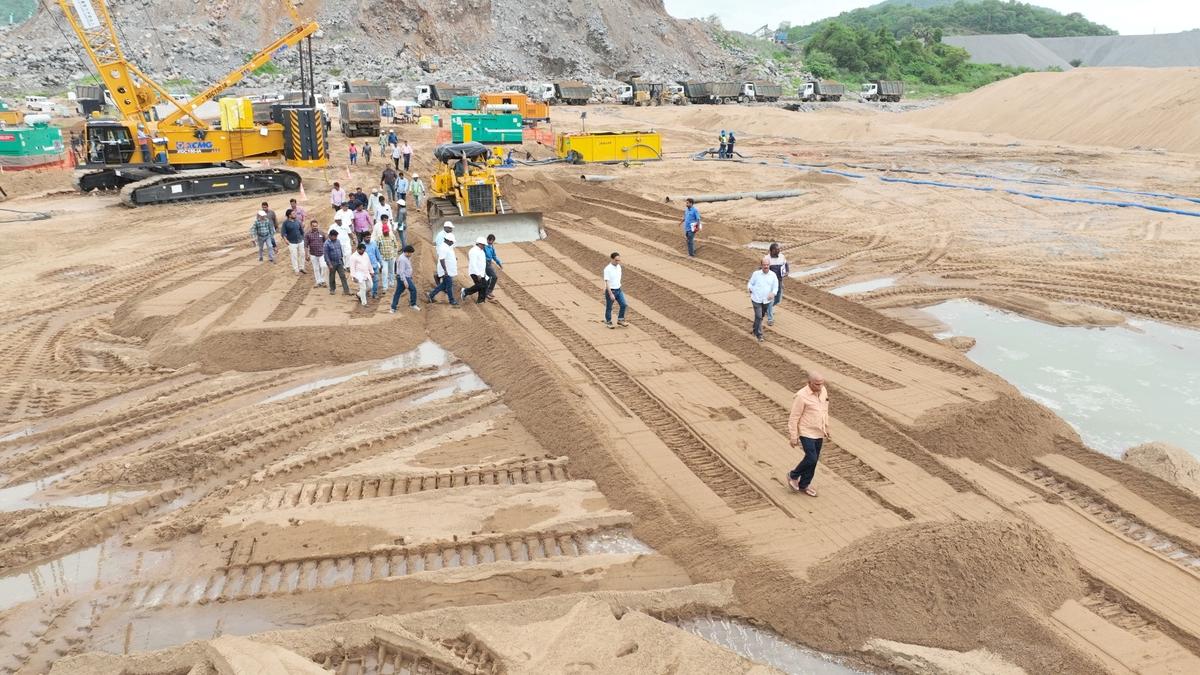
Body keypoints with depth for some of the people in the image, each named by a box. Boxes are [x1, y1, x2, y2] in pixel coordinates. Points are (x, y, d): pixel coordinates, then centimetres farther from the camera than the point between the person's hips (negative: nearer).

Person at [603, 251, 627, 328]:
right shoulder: (608, 269, -19)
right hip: (610, 291, -7)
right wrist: (611, 294, -22)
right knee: (609, 308, 7)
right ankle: (608, 322, 23)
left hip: (618, 290, 7)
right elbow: (606, 282, -20)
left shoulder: (618, 267, 4)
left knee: (624, 305, 2)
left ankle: (620, 320, 18)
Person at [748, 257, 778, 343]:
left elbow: (775, 287, -1)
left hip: (767, 300, 3)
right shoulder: (756, 274, -8)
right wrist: (750, 288, -13)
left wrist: (773, 293, -20)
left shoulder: (773, 275, -3)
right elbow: (750, 283, 6)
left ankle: (755, 330, 42)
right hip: (756, 300, -3)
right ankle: (759, 335, -1)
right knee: (758, 316, -9)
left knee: (761, 316, 19)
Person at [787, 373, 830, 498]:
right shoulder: (801, 396, -23)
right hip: (806, 433, -7)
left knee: (813, 460, 12)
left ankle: (803, 485, 27)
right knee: (811, 459, -10)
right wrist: (793, 438, -14)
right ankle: (793, 475, 17)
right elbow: (794, 418, -17)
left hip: (818, 433, 7)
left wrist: (826, 428, 19)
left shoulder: (823, 390, -2)